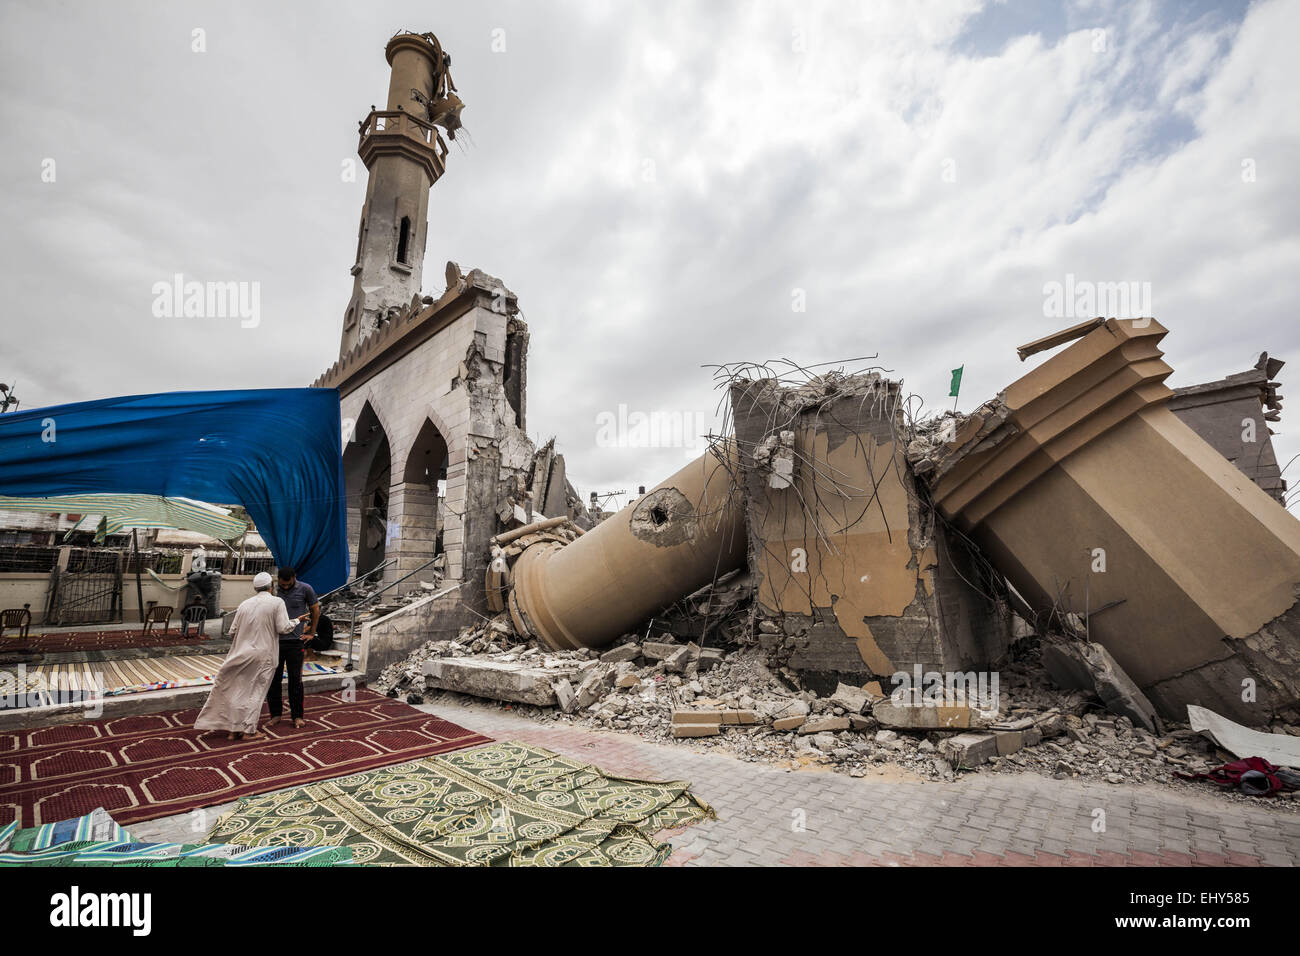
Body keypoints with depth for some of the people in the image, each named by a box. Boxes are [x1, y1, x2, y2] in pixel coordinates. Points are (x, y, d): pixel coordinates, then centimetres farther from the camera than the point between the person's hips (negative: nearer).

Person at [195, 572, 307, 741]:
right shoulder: (277, 602, -8)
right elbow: (283, 628, -13)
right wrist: (297, 621, 5)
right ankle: (248, 730, 9)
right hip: (263, 654, -4)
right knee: (255, 692, 6)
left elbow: (232, 631, 11)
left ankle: (232, 728, 19)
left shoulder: (245, 604, 7)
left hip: (242, 654, 4)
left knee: (236, 690, 14)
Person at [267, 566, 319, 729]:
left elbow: (315, 610, 7)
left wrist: (311, 633, 6)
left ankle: (297, 715, 14)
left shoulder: (305, 589, -4)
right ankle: (276, 714, 22)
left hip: (295, 642, -2)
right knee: (273, 679, 6)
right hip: (275, 640, 2)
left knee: (295, 679, 3)